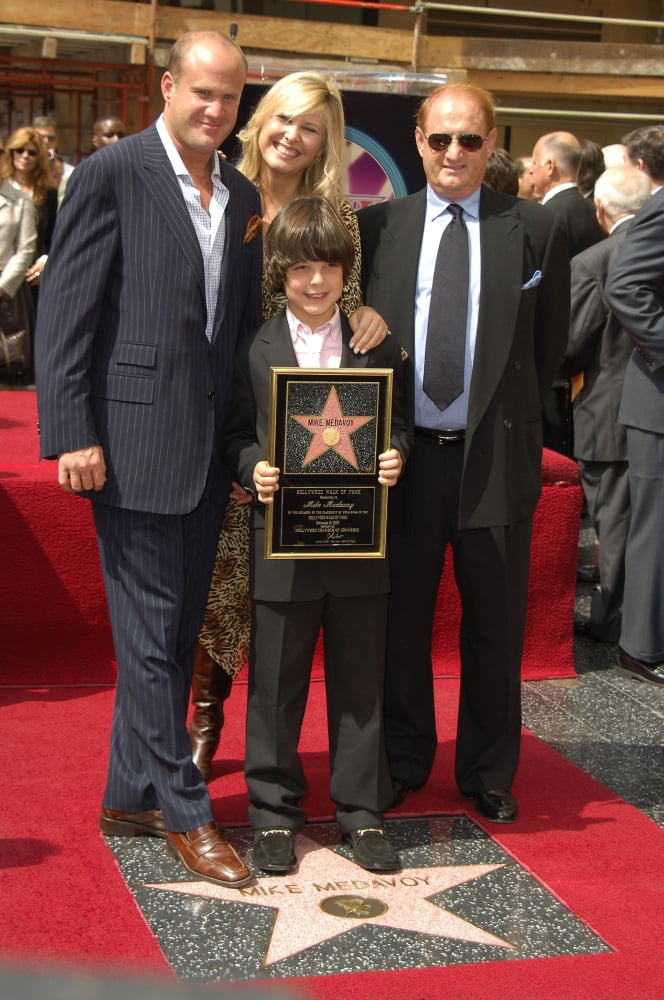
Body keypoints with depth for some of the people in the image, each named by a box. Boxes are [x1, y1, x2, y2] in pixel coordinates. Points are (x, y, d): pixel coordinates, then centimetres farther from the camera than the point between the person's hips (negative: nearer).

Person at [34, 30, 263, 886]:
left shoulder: (241, 197, 12)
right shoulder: (110, 175, -7)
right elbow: (65, 316, -9)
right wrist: (73, 435, -15)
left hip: (209, 452, 7)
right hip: (135, 444, -7)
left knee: (175, 633, 12)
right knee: (150, 634, -1)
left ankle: (132, 797, 25)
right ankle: (182, 809, 10)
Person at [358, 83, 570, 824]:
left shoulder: (536, 230, 2)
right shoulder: (377, 225, 5)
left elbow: (550, 347, 9)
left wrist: (509, 416, 7)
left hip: (495, 455, 0)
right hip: (404, 452, 1)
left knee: (495, 623, 9)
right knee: (399, 616, 10)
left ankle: (488, 774, 25)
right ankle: (401, 760, 28)